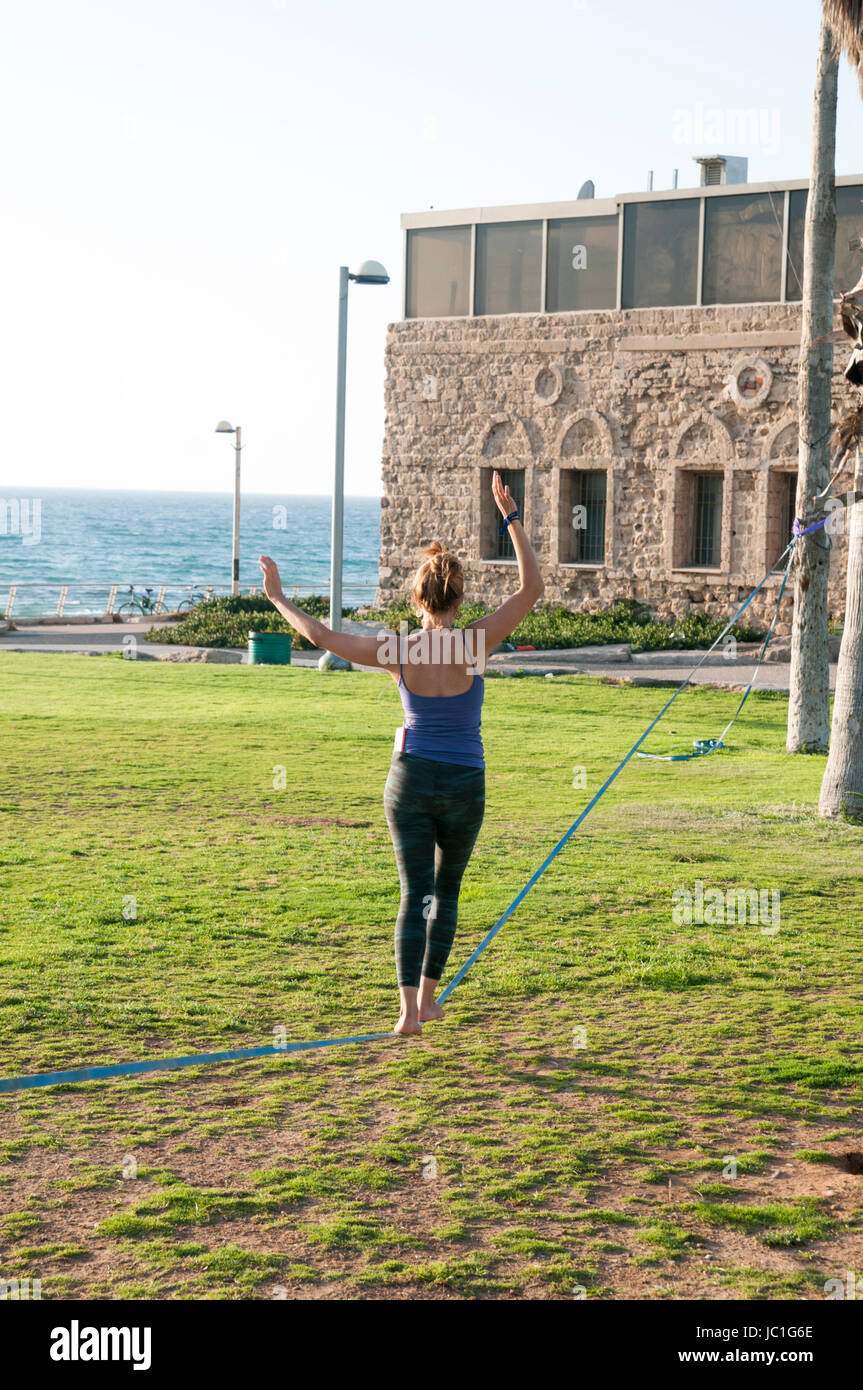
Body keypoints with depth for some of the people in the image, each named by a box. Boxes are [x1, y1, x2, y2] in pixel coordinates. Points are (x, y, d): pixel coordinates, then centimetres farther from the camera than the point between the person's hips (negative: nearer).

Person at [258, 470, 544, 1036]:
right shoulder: (474, 643, -12)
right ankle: (427, 998, 23)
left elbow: (323, 637, -2)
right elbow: (532, 588, -8)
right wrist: (512, 519, -6)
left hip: (411, 781, 0)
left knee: (415, 894, 1)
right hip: (465, 787, 0)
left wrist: (278, 598, 10)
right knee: (446, 893, 17)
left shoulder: (399, 653, -8)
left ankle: (409, 1009, -12)